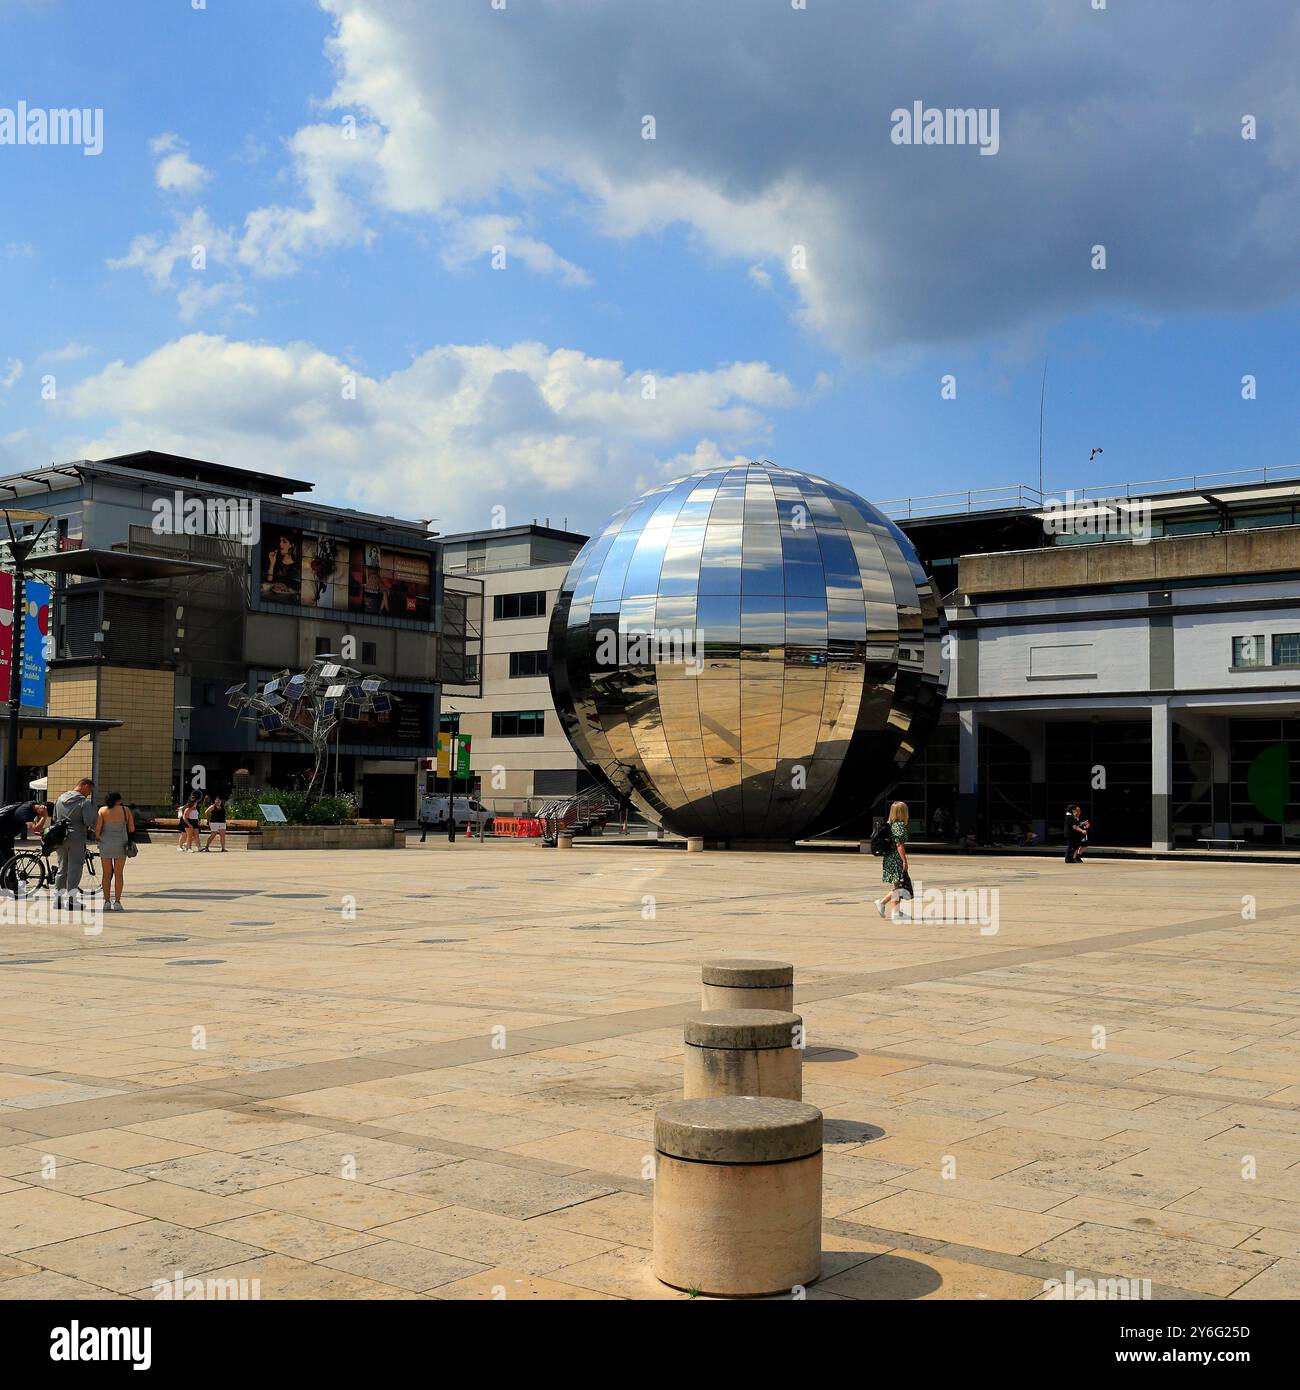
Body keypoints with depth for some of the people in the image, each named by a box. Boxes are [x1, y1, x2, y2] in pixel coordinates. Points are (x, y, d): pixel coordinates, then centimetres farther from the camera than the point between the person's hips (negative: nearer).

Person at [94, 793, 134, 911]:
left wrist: (97, 837, 9)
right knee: (118, 874, 6)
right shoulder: (126, 810, -2)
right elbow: (132, 829, 0)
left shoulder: (102, 810, -2)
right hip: (121, 844, -1)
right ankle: (117, 902, 3)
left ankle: (107, 902, 8)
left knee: (107, 874, 10)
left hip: (105, 844, 1)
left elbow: (97, 828, -10)